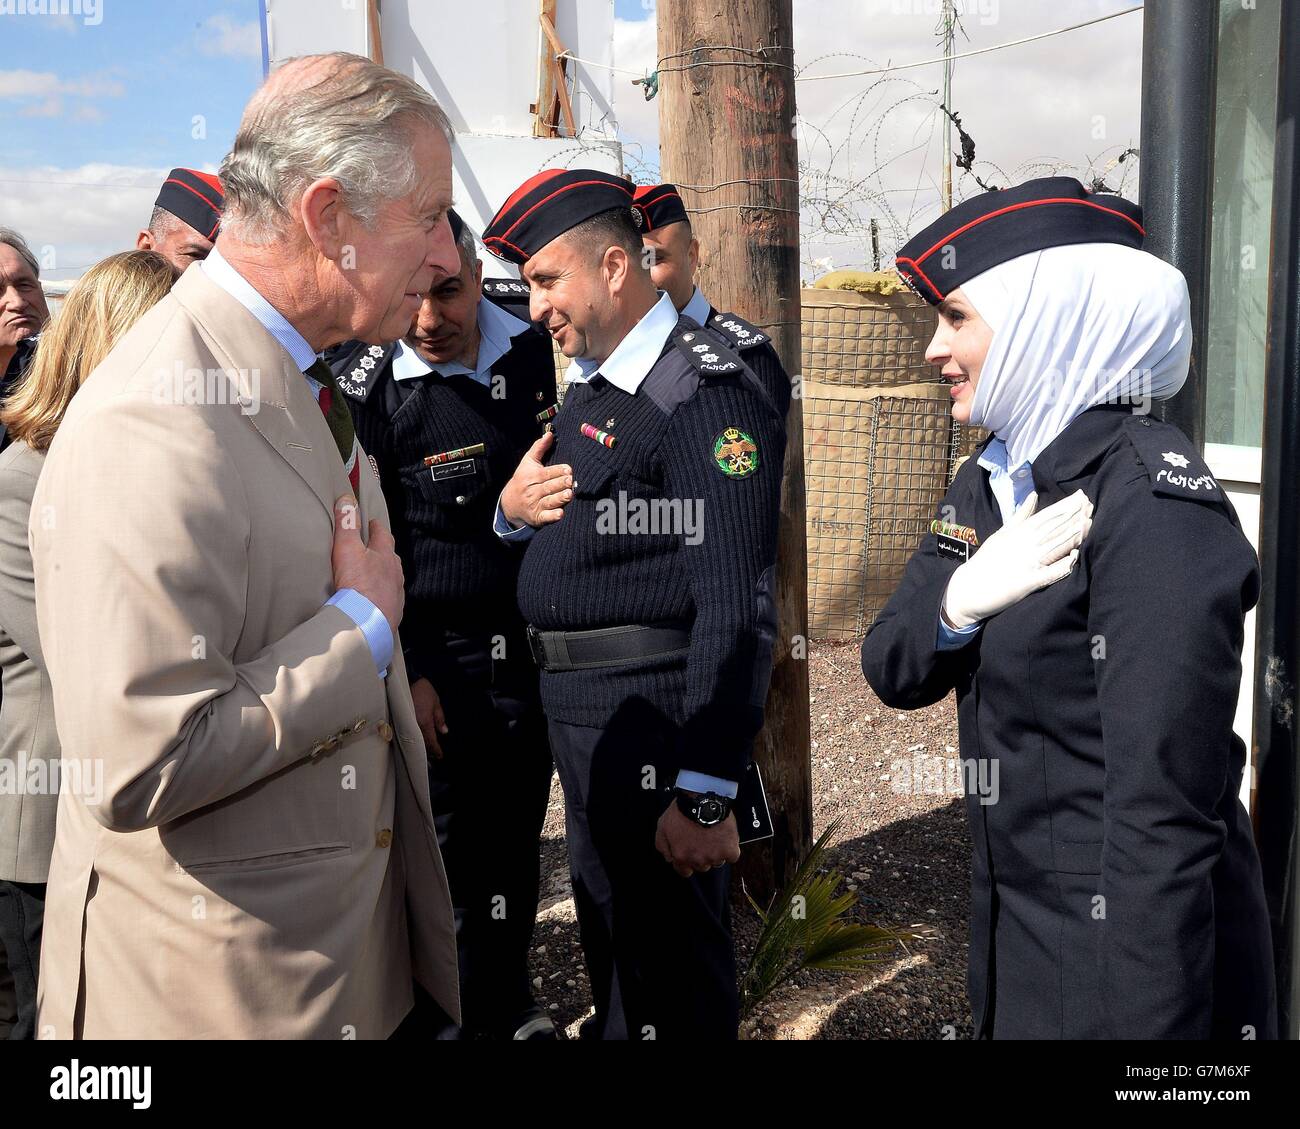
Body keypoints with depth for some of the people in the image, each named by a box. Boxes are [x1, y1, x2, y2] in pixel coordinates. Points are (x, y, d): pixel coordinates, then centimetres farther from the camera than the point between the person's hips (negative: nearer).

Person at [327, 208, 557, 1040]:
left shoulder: (538, 340, -4)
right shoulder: (362, 388, -14)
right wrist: (405, 672, -8)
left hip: (536, 641, 4)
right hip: (439, 658, -4)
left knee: (516, 830, 17)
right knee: (439, 838, 5)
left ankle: (504, 1000, 38)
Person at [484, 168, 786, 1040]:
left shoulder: (705, 393, -18)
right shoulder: (592, 382, 11)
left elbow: (735, 607, -24)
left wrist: (706, 795, -25)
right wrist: (513, 511, -2)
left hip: (656, 723, -9)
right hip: (581, 709, 9)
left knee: (671, 974, 7)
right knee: (608, 944, 24)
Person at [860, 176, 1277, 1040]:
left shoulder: (1154, 503, -23)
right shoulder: (994, 480, 2)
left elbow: (1163, 818, -26)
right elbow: (893, 672, 2)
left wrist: (1150, 1023, -24)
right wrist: (958, 601, -18)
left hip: (1139, 947, -7)